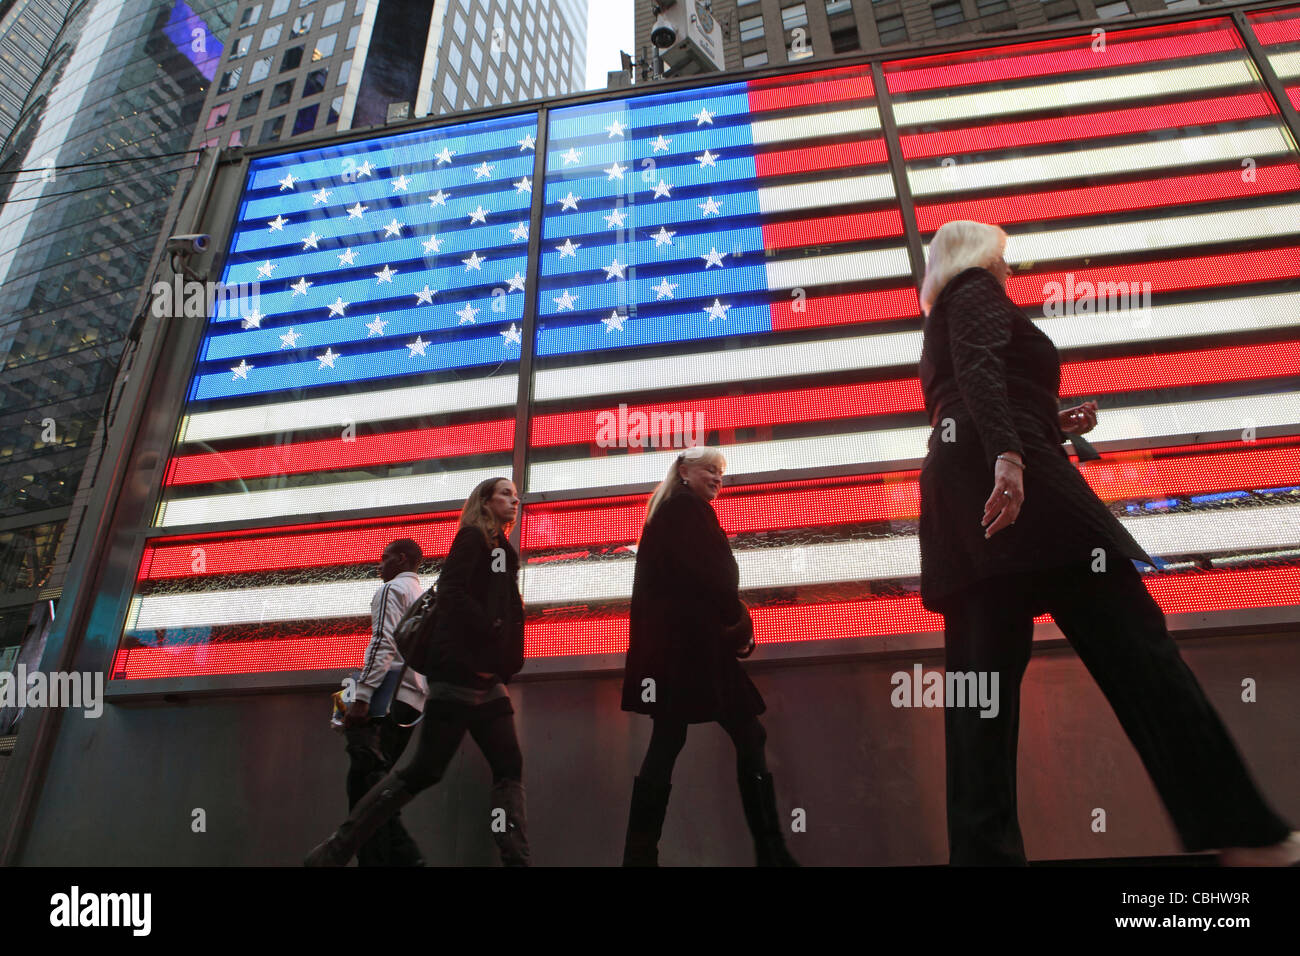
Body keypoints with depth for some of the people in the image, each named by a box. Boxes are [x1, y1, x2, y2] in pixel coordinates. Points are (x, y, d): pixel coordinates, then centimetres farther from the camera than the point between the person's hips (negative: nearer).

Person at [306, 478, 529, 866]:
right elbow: (452, 592, -18)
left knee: (509, 768, 2)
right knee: (426, 770, -3)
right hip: (459, 669, -8)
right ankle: (335, 849, 10)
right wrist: (492, 629, -18)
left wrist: (506, 661, 5)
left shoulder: (502, 550, 19)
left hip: (487, 675, 8)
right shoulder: (472, 537, -3)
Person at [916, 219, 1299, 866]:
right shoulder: (976, 292, 10)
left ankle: (984, 850, -3)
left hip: (956, 495, 9)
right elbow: (980, 370, -11)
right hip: (1007, 475, -8)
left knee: (983, 671, -1)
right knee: (1128, 634, -9)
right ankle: (1241, 834, -8)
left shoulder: (940, 325, 34)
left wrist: (1054, 426, 29)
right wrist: (1010, 454, -26)